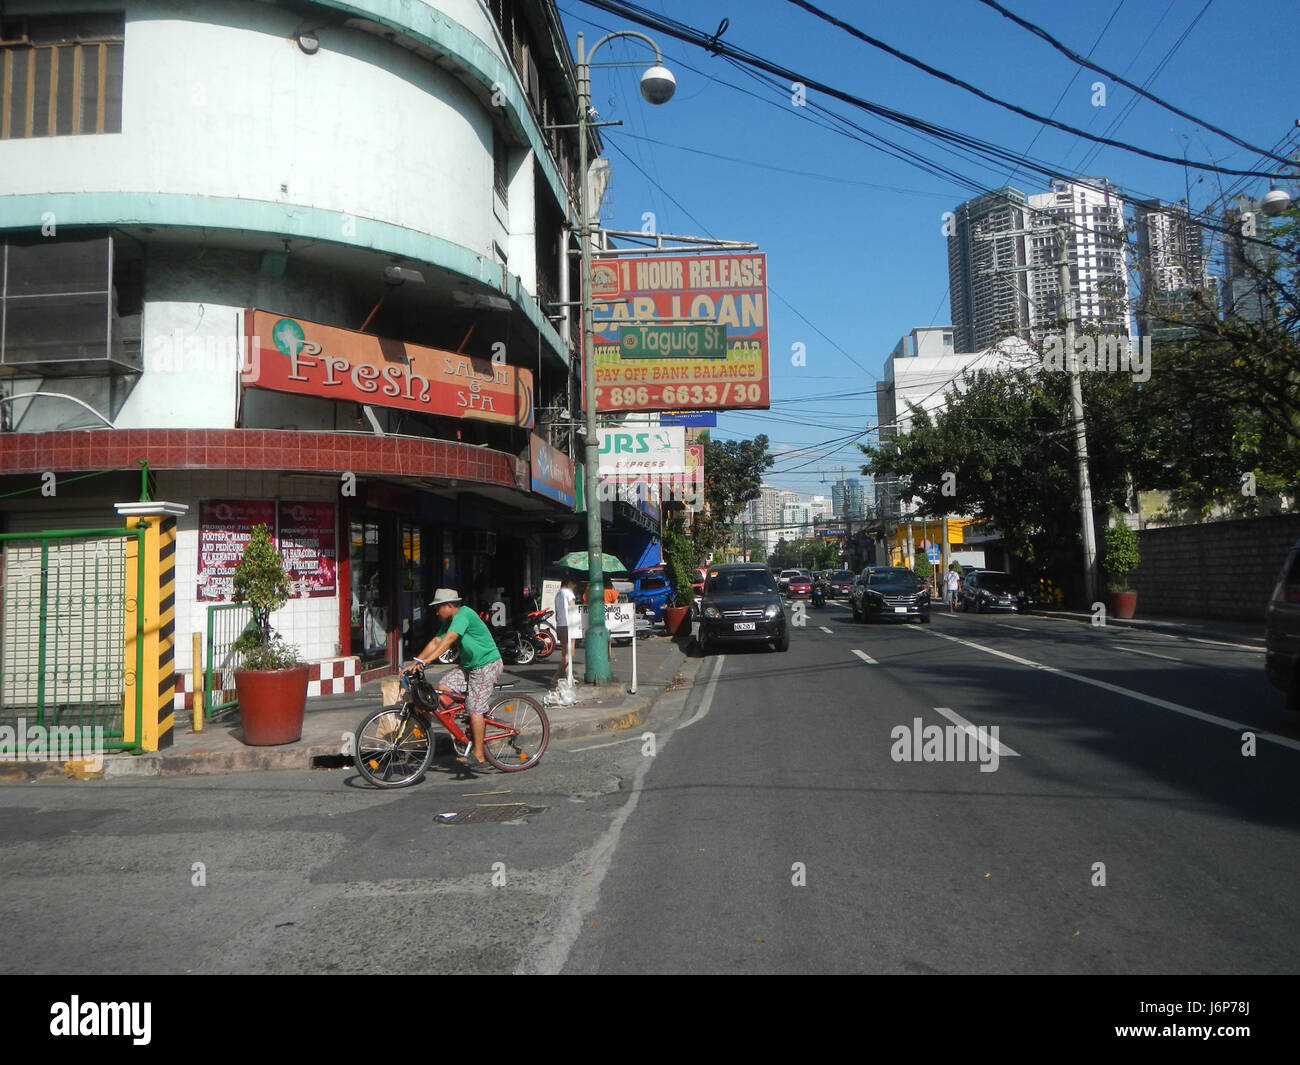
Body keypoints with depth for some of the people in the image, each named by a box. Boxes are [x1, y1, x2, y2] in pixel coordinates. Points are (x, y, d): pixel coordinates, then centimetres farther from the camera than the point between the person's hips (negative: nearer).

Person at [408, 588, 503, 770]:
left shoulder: (463, 615, -21)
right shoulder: (450, 620, 10)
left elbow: (448, 640, -32)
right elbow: (436, 641, 8)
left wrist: (425, 661, -38)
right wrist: (415, 662, -1)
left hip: (486, 666, -9)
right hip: (469, 666, 10)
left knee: (475, 709, -10)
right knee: (442, 688, -2)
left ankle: (478, 757, -4)